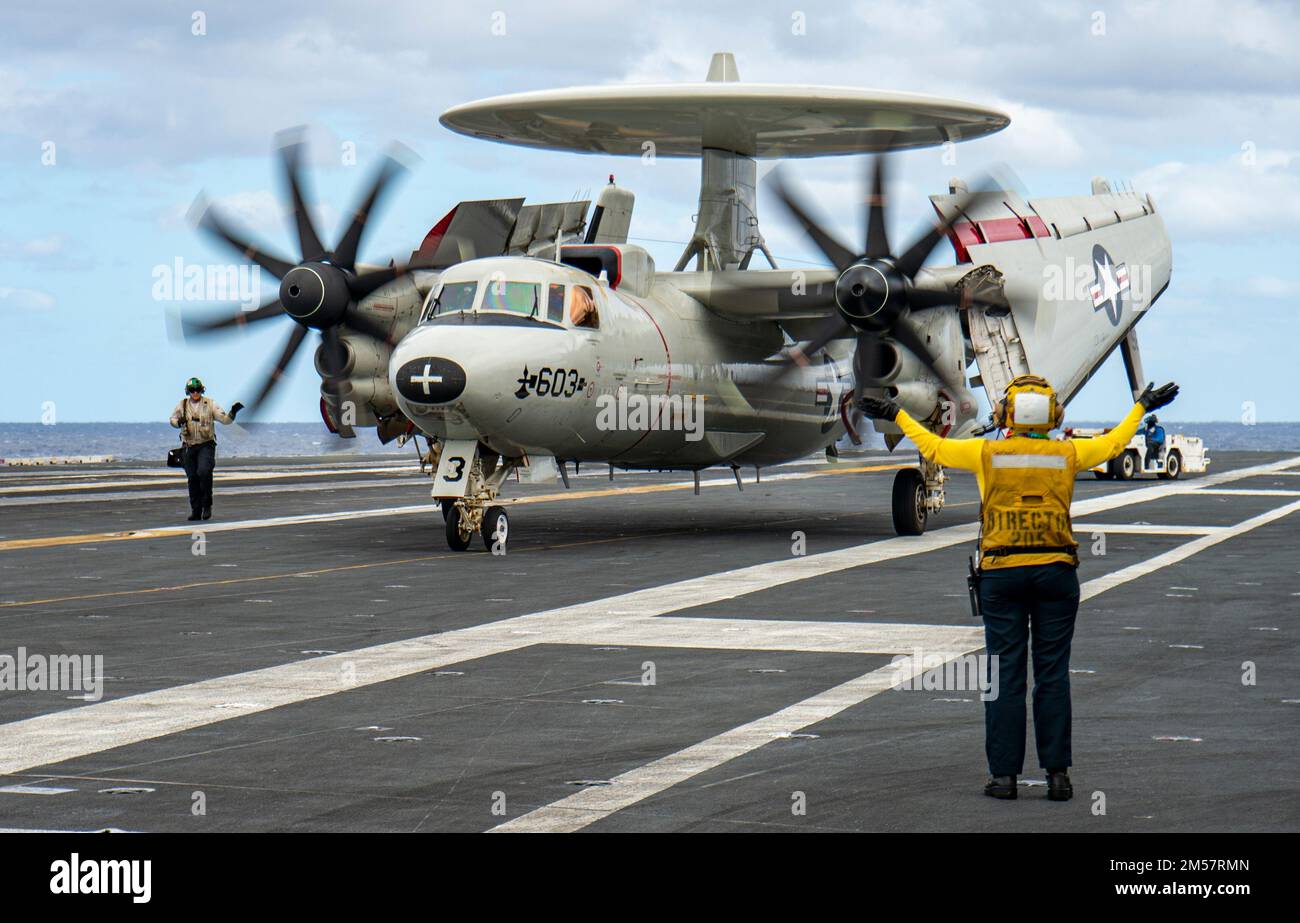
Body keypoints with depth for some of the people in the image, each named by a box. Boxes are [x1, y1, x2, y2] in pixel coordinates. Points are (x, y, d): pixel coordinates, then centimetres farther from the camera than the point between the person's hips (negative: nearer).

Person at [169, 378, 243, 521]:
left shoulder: (210, 404, 0)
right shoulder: (182, 405, 6)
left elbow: (225, 419, -1)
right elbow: (172, 419, 18)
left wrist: (233, 412, -21)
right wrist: (178, 422, -5)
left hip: (206, 445, -3)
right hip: (189, 446, 3)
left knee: (204, 471, -23)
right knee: (192, 478, 5)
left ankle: (207, 505, -9)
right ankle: (196, 510, 14)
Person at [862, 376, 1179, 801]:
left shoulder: (987, 454, -1)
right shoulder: (1067, 454, 3)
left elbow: (933, 447, 13)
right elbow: (1114, 443, 21)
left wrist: (897, 415, 28)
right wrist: (1142, 407, 38)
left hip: (1001, 574, -1)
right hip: (1056, 573, 1)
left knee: (1005, 674, 2)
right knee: (1053, 674, 4)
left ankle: (1004, 773, 1)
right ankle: (1057, 773, 3)